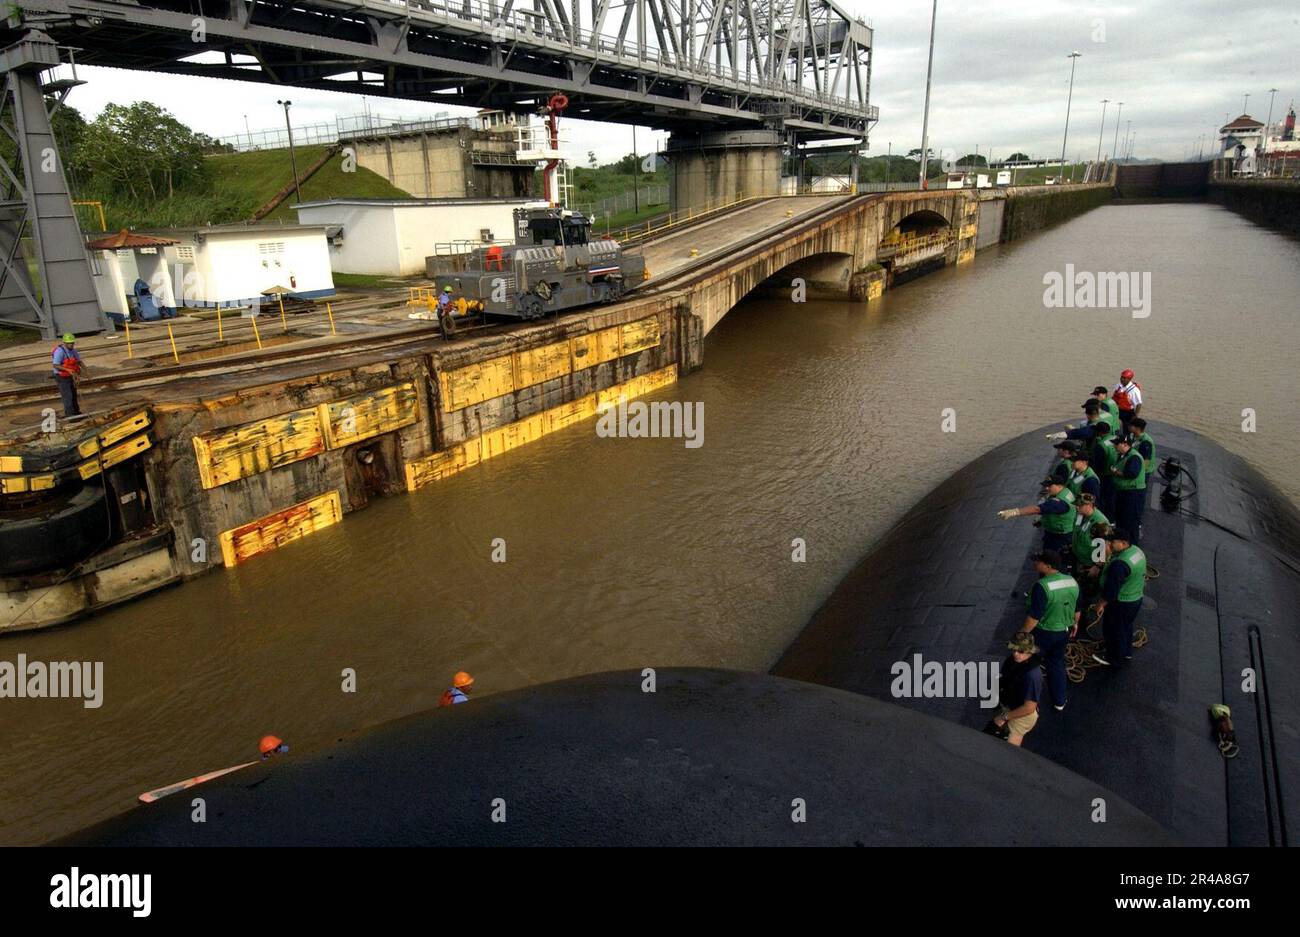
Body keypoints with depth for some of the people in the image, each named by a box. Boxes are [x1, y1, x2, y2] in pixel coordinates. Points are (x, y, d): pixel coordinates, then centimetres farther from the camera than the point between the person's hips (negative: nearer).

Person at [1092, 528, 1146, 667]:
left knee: (1114, 630, 11)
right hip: (1136, 598, 9)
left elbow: (1111, 588, -29)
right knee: (1126, 626, 27)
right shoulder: (1136, 550, -5)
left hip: (1120, 603, -9)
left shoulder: (1120, 564, -35)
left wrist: (1101, 603, -15)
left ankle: (1114, 659, 28)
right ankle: (1126, 652, 46)